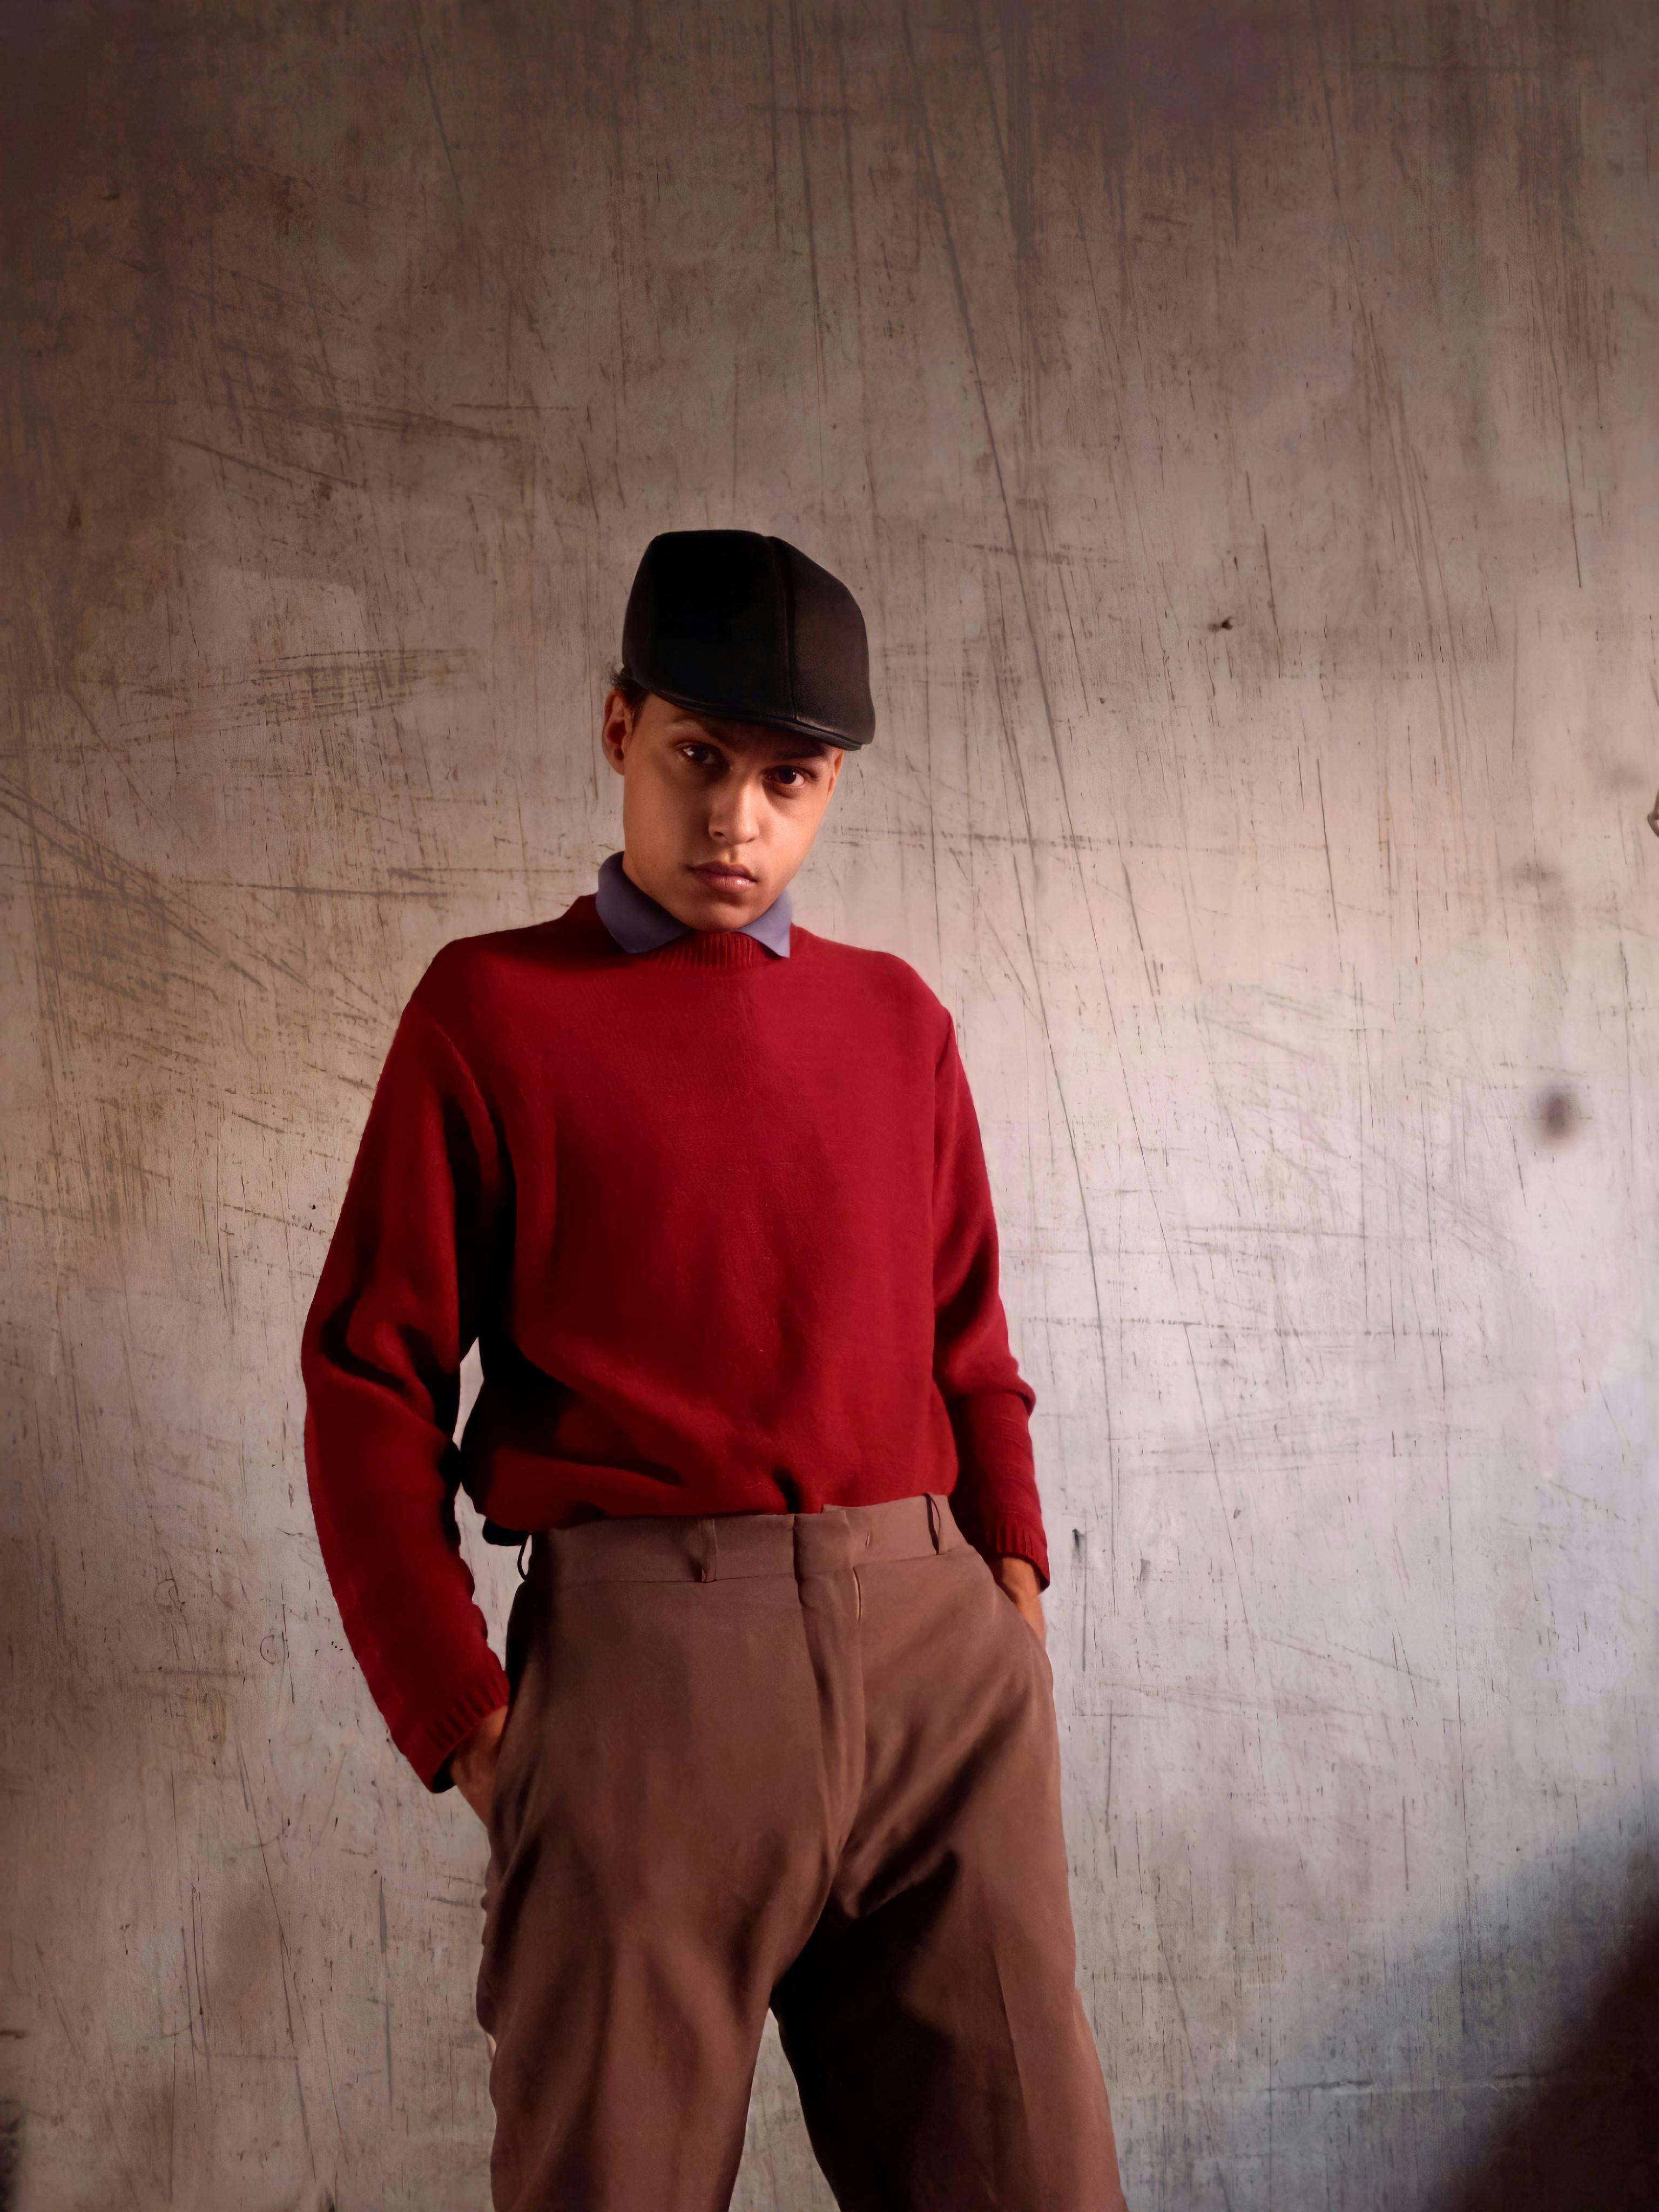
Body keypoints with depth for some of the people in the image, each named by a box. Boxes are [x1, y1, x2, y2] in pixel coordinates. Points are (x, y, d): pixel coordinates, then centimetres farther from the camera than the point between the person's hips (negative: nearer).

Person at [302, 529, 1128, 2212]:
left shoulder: (897, 1020, 13)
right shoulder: (492, 1009, 3)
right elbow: (372, 1385, 1)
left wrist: (1012, 1596, 5)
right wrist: (462, 1715, -4)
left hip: (938, 1649, 4)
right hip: (644, 1660, -3)